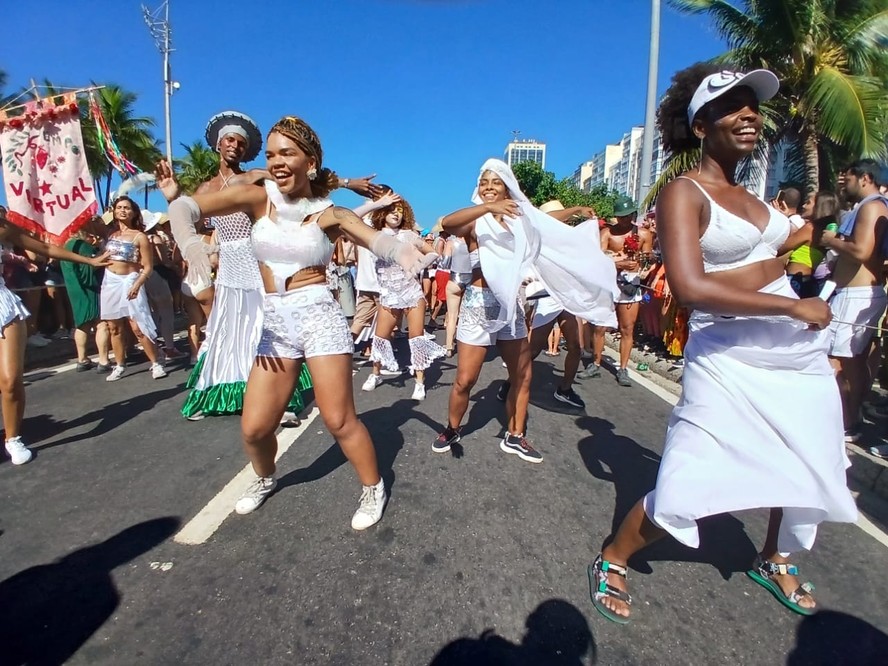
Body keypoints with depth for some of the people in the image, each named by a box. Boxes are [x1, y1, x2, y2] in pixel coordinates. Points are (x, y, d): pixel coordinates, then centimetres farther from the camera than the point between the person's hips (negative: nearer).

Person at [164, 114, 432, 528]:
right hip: (274, 321, 3)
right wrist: (192, 249, -27)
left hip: (318, 315, -2)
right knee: (254, 427, 5)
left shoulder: (330, 214, 0)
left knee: (339, 421, -2)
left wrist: (403, 251, -36)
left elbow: (378, 241, -12)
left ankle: (373, 488, 23)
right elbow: (183, 207, -5)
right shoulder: (257, 198, 2)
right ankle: (265, 479, 39)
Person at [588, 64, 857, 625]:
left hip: (799, 347, 9)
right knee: (688, 488, -6)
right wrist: (793, 306, -19)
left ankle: (776, 562, 51)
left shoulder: (749, 193, 12)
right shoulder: (683, 193, -13)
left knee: (810, 467, 24)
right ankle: (612, 561, 21)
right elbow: (690, 287, -26)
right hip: (729, 355, -8)